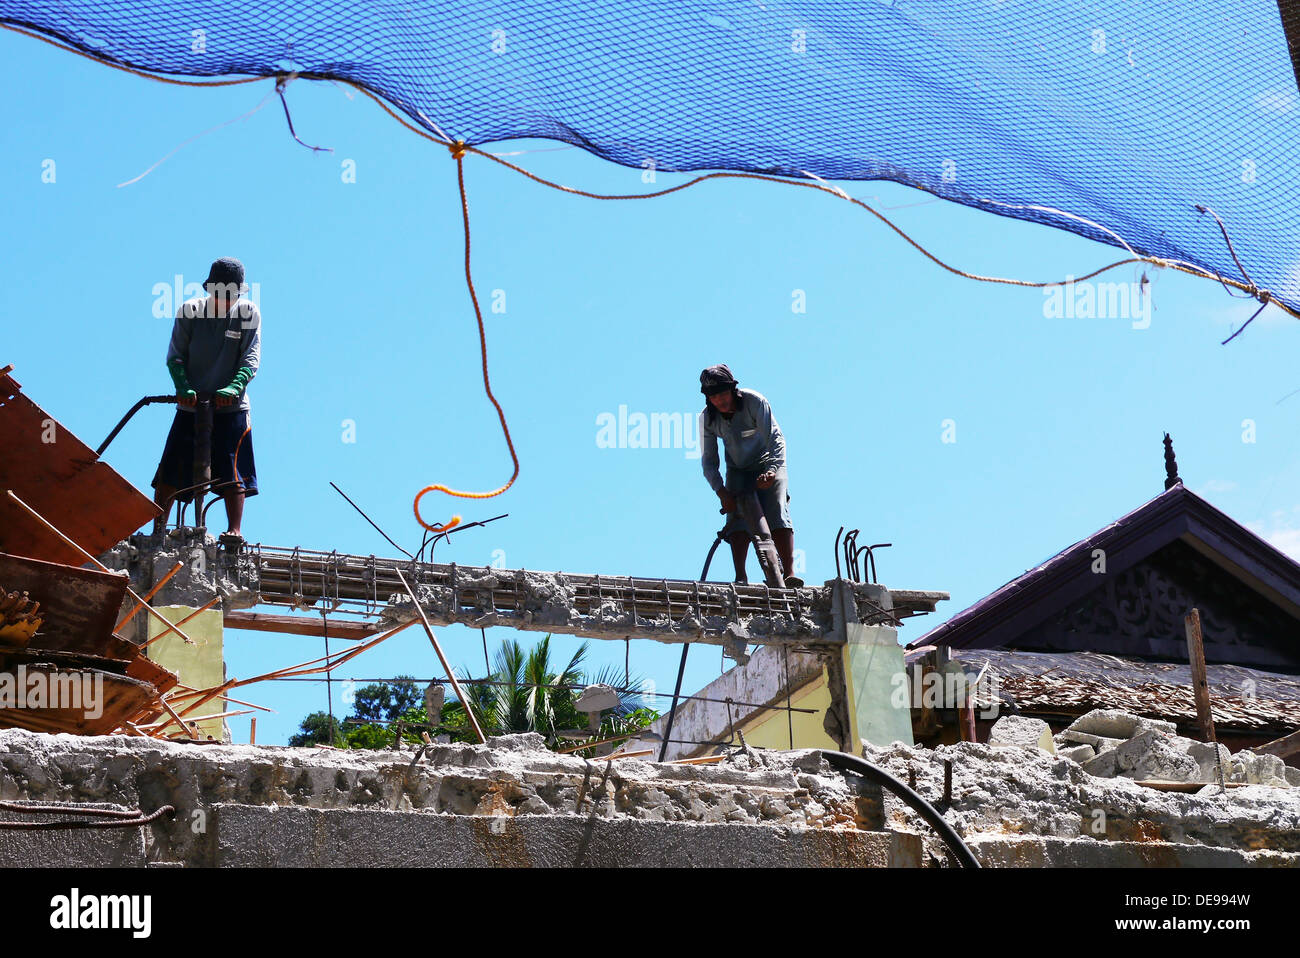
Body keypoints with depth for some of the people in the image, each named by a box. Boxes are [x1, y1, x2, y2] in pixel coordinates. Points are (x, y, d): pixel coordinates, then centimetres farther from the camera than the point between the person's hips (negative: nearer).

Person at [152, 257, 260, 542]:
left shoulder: (248, 313, 0)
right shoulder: (189, 311, 1)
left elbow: (251, 359, -6)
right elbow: (175, 356, -2)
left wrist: (234, 388, -24)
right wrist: (183, 388, -20)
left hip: (231, 406, -1)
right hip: (191, 405, 1)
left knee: (232, 471, -7)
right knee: (171, 469, -1)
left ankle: (234, 530, -2)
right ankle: (157, 530, 6)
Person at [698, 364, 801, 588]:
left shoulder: (755, 402, -25)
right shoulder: (707, 418, -15)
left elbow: (775, 438, -30)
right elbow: (709, 461, -12)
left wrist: (772, 470, -47)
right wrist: (721, 491, -28)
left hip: (767, 464, -3)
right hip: (738, 471, 3)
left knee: (777, 516, -20)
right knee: (737, 517, -16)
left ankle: (789, 574, -27)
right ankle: (740, 578, -22)